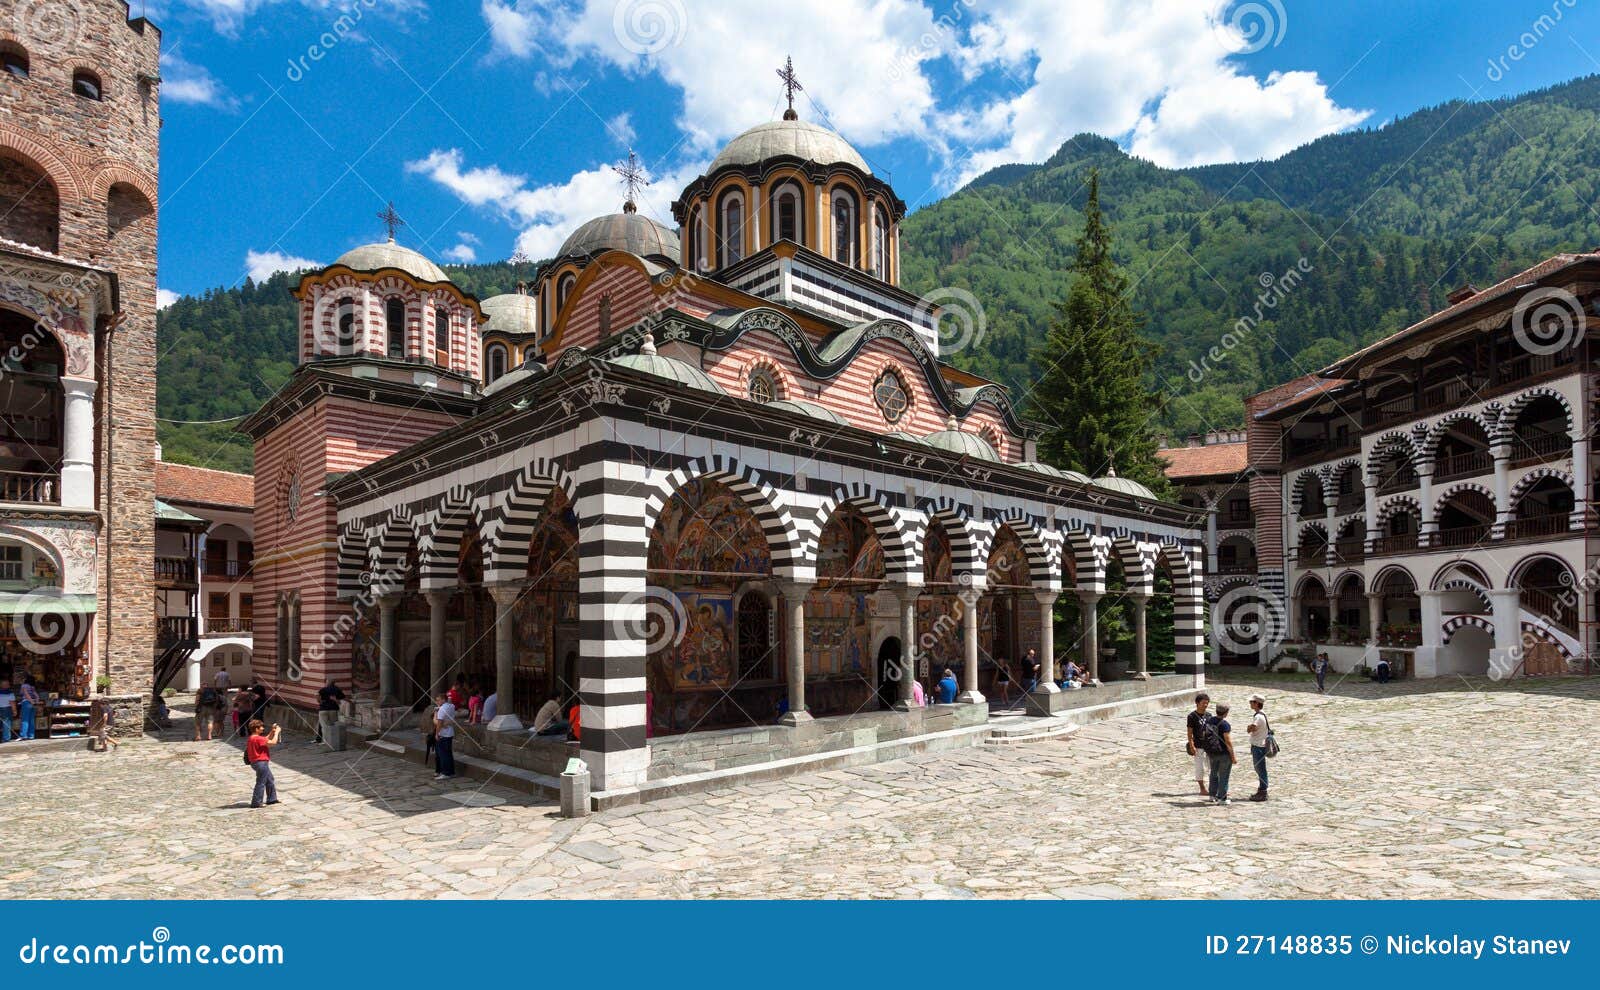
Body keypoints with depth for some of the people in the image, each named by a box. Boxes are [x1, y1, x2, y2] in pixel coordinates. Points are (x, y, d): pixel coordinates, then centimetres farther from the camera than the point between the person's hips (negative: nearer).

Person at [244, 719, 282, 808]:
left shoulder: (251, 738, 10)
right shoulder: (257, 739, -22)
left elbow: (266, 739, 21)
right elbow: (273, 742, -24)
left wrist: (272, 732, 10)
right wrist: (276, 732, -12)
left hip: (257, 763, 11)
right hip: (261, 763, -11)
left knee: (270, 780, 19)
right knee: (261, 783, -1)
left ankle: (272, 799, 27)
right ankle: (256, 802, 5)